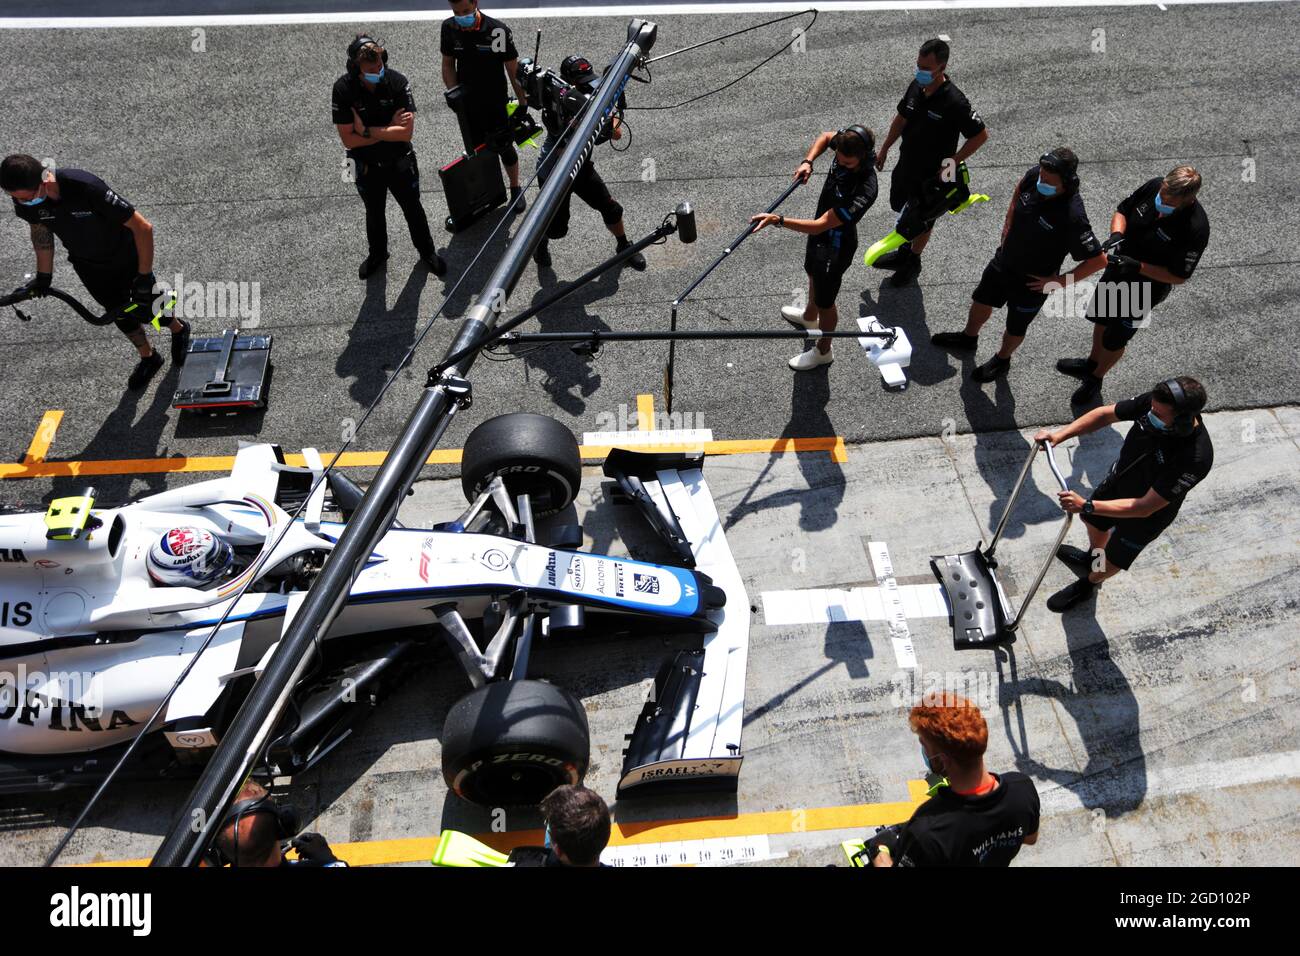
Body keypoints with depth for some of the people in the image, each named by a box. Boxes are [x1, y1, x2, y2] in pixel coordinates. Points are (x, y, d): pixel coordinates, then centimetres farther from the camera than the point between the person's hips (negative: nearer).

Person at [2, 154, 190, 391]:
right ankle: (148, 358, 42)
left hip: (126, 259, -5)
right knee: (119, 313, 18)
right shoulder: (24, 203, -23)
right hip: (88, 266, 5)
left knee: (147, 309, 10)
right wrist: (44, 276, 7)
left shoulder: (85, 187, -40)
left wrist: (144, 277, -28)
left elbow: (143, 227, -33)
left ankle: (179, 330, 45)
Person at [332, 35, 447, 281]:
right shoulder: (343, 89, -21)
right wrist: (389, 129, -23)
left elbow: (406, 132, -27)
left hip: (400, 163, -1)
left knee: (413, 209, 19)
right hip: (367, 166, 1)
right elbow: (349, 140, -22)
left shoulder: (397, 82, -23)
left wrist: (367, 131, -24)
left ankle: (427, 251, 43)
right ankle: (377, 253, 48)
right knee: (374, 213, 23)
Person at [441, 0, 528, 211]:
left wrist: (522, 101, -8)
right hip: (466, 104, 3)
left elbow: (513, 69, -12)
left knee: (504, 147, 10)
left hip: (495, 102, -3)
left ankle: (515, 189, 31)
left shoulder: (497, 30, -21)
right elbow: (448, 63, 4)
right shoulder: (448, 28, -8)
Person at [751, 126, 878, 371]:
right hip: (821, 234, 9)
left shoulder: (863, 191, -42)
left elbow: (819, 226, -41)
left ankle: (823, 351, 42)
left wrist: (778, 220, -46)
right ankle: (809, 317, 65)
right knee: (813, 274, 35)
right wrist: (807, 162, -12)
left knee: (825, 302, 14)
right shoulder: (847, 145, -21)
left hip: (835, 248, -8)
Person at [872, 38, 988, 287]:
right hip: (906, 164, 7)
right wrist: (884, 149, 13)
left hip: (931, 174, -7)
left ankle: (913, 263, 39)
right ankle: (904, 252, 51)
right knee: (902, 210, 26)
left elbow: (981, 135, -21)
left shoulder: (954, 102, -30)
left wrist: (952, 162, -20)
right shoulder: (916, 86, -9)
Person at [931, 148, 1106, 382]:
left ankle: (1002, 360, 49)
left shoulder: (1072, 217, -37)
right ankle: (968, 337, 58)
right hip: (1004, 259, 6)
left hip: (1033, 282, -6)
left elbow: (1099, 259, -28)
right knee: (982, 299, 28)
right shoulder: (1035, 175, -20)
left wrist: (1060, 281, -21)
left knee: (1015, 327, 19)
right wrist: (1009, 221, 3)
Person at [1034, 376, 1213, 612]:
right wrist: (1059, 435, -26)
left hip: (1148, 513, -5)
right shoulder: (1156, 403, -30)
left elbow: (1144, 508, -38)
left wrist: (1086, 506, -43)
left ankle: (1089, 583, 55)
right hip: (1118, 477, 5)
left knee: (1113, 559, 21)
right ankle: (1092, 557, 65)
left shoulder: (1195, 459, -44)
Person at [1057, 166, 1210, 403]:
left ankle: (1095, 379, 42)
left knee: (1114, 340, 13)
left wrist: (1138, 267, -34)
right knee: (1101, 319, 28)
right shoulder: (1153, 186, -20)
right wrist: (1116, 234, -24)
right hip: (1117, 269, 6)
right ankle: (1092, 363, 56)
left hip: (1144, 290, -6)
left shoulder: (1195, 228, -34)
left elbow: (1179, 276, -25)